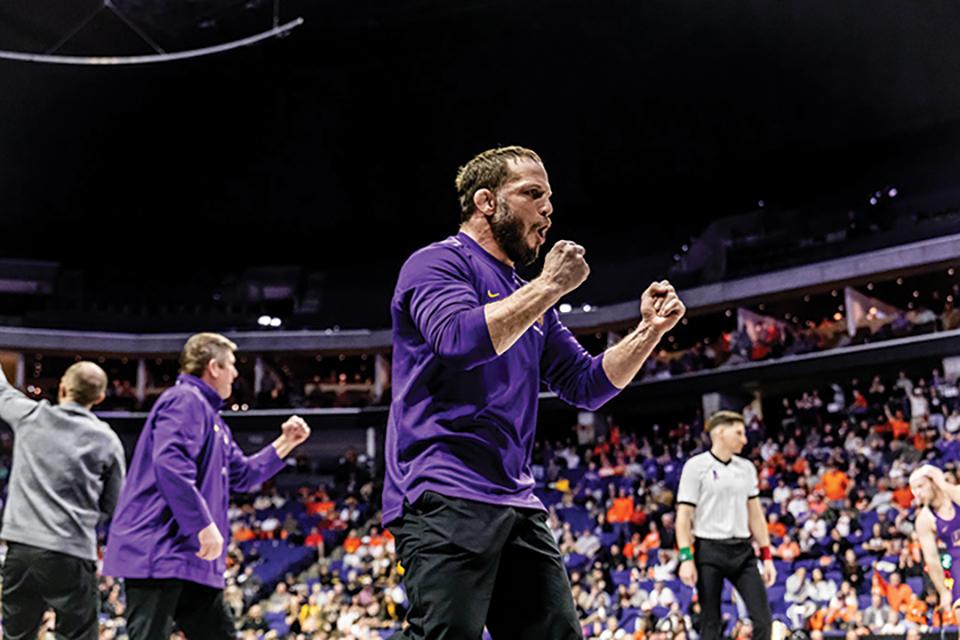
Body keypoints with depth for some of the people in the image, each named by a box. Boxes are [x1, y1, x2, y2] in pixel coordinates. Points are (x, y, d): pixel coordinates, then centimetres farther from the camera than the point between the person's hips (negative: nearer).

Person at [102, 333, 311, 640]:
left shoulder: (211, 416, 25)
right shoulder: (184, 401, -8)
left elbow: (242, 474, 33)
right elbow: (170, 463, -24)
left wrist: (285, 442, 27)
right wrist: (205, 525, -25)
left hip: (194, 561, 11)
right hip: (159, 553, -11)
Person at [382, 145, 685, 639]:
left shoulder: (529, 298, 25)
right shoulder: (438, 262, 1)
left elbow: (587, 385, 23)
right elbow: (461, 340, -20)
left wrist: (650, 331, 10)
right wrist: (550, 287, -11)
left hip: (517, 504, 8)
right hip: (444, 497, -8)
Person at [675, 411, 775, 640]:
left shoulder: (747, 468, 12)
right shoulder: (696, 466, -4)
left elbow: (755, 514, 16)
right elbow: (684, 515, -6)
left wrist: (766, 556, 11)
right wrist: (686, 558, -14)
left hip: (743, 550, 5)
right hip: (709, 550, -5)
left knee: (763, 620, -3)